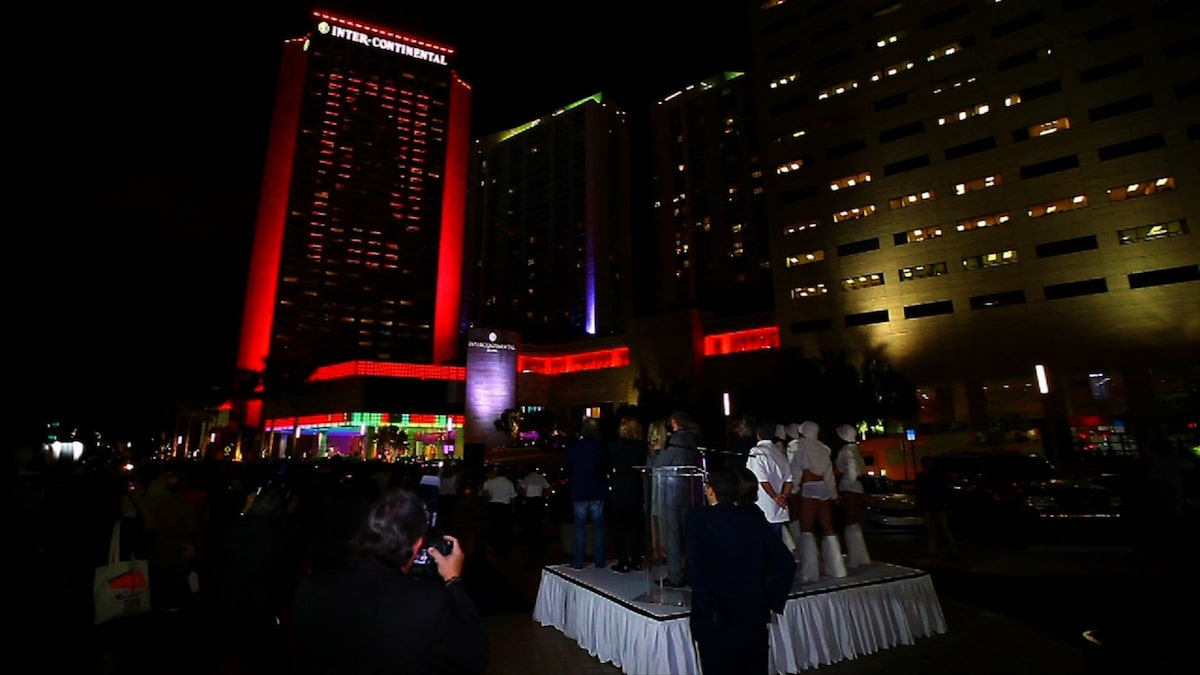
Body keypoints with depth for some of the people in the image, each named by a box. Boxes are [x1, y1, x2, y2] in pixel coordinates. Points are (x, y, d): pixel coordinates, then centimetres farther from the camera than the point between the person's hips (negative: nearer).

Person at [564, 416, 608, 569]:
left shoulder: (572, 446, -9)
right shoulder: (600, 447, -8)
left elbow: (567, 468, -1)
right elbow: (607, 468, 2)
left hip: (579, 492, 0)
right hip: (597, 493, 0)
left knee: (580, 528, 8)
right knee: (598, 527, 10)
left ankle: (578, 562, 11)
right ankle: (599, 561, 14)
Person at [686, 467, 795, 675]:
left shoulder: (698, 517, -9)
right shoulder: (755, 518, 2)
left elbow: (695, 568, -20)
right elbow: (786, 563, -2)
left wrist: (707, 611, -11)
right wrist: (774, 603, 5)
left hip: (716, 621, -3)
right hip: (754, 617, 4)